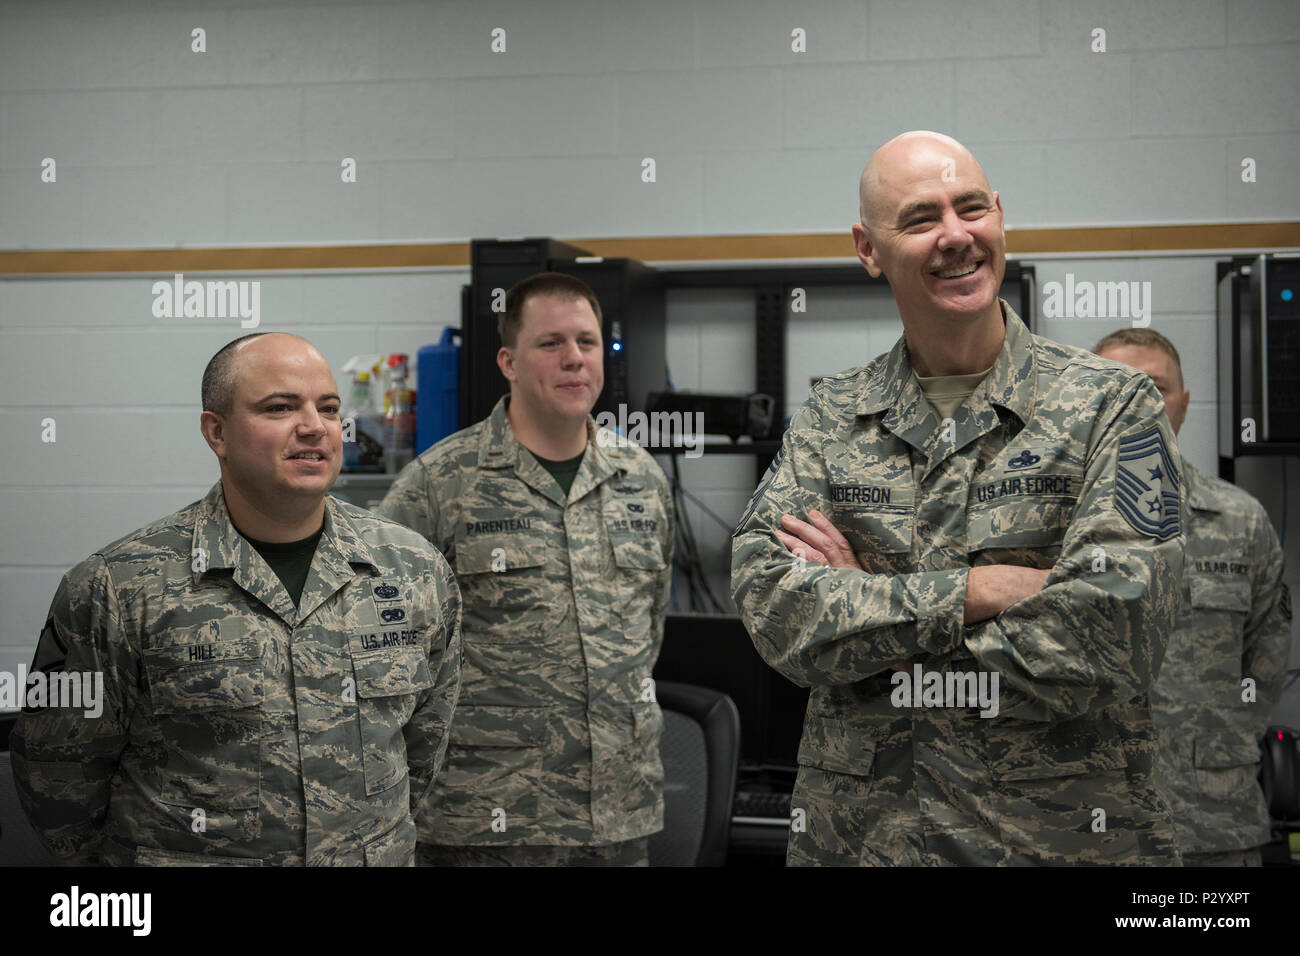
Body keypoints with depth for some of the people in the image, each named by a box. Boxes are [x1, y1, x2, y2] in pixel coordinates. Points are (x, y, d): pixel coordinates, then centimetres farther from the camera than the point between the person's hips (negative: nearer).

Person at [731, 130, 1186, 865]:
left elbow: (1113, 635, -17)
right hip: (854, 830, 3)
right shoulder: (830, 418, 4)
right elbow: (770, 603, -9)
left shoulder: (1113, 404, -5)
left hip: (1063, 831, -2)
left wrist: (867, 606, -11)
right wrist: (974, 592, -19)